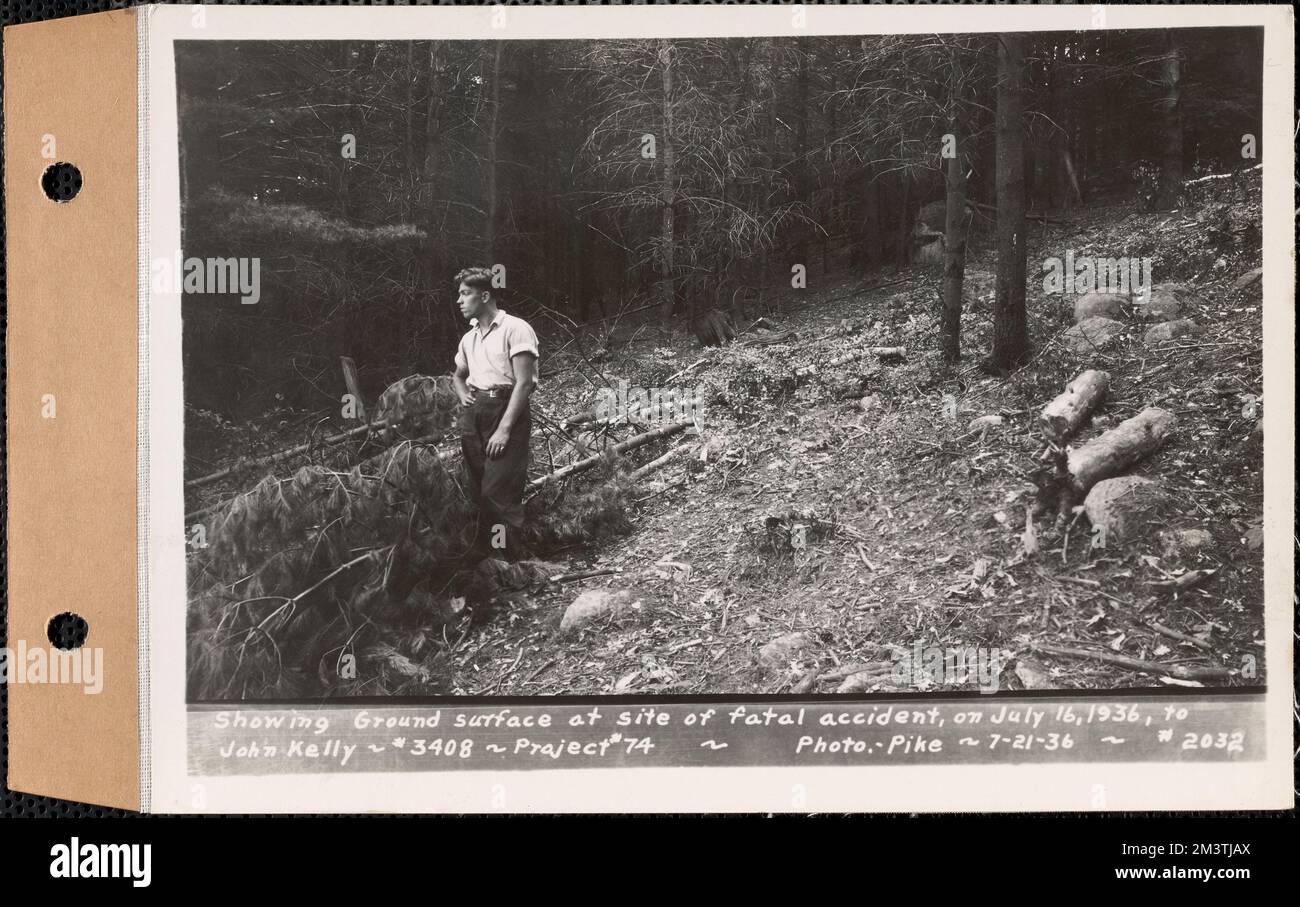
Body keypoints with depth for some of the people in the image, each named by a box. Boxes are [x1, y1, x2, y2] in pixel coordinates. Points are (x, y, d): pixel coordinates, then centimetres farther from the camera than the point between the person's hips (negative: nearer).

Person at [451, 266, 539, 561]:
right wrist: (463, 394, 10)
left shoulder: (515, 329, -6)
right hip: (473, 415, 7)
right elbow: (458, 375, 34)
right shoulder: (469, 338, 17)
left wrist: (504, 429, -18)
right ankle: (480, 554, 13)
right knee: (477, 491, 7)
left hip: (506, 411, -7)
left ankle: (511, 561, -8)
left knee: (498, 492, -13)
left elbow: (524, 383, -12)